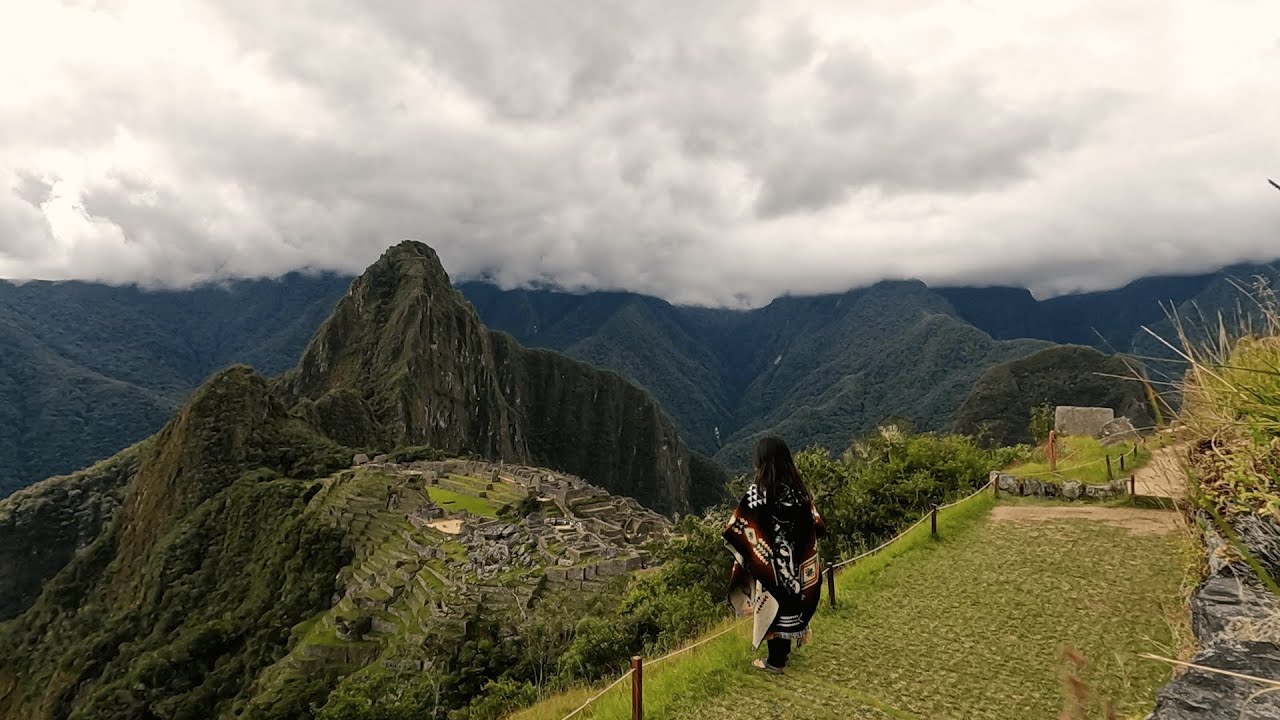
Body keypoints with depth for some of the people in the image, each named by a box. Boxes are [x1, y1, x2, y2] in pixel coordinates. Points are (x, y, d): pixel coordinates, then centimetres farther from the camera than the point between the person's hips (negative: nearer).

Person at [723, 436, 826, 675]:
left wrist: (728, 532, 3)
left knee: (772, 604, 7)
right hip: (795, 559, 6)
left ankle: (775, 661, 18)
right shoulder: (798, 487, -3)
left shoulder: (759, 490, -20)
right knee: (789, 601, 21)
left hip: (770, 559, -6)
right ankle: (784, 650, 36)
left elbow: (738, 526, -18)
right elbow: (816, 524, 5)